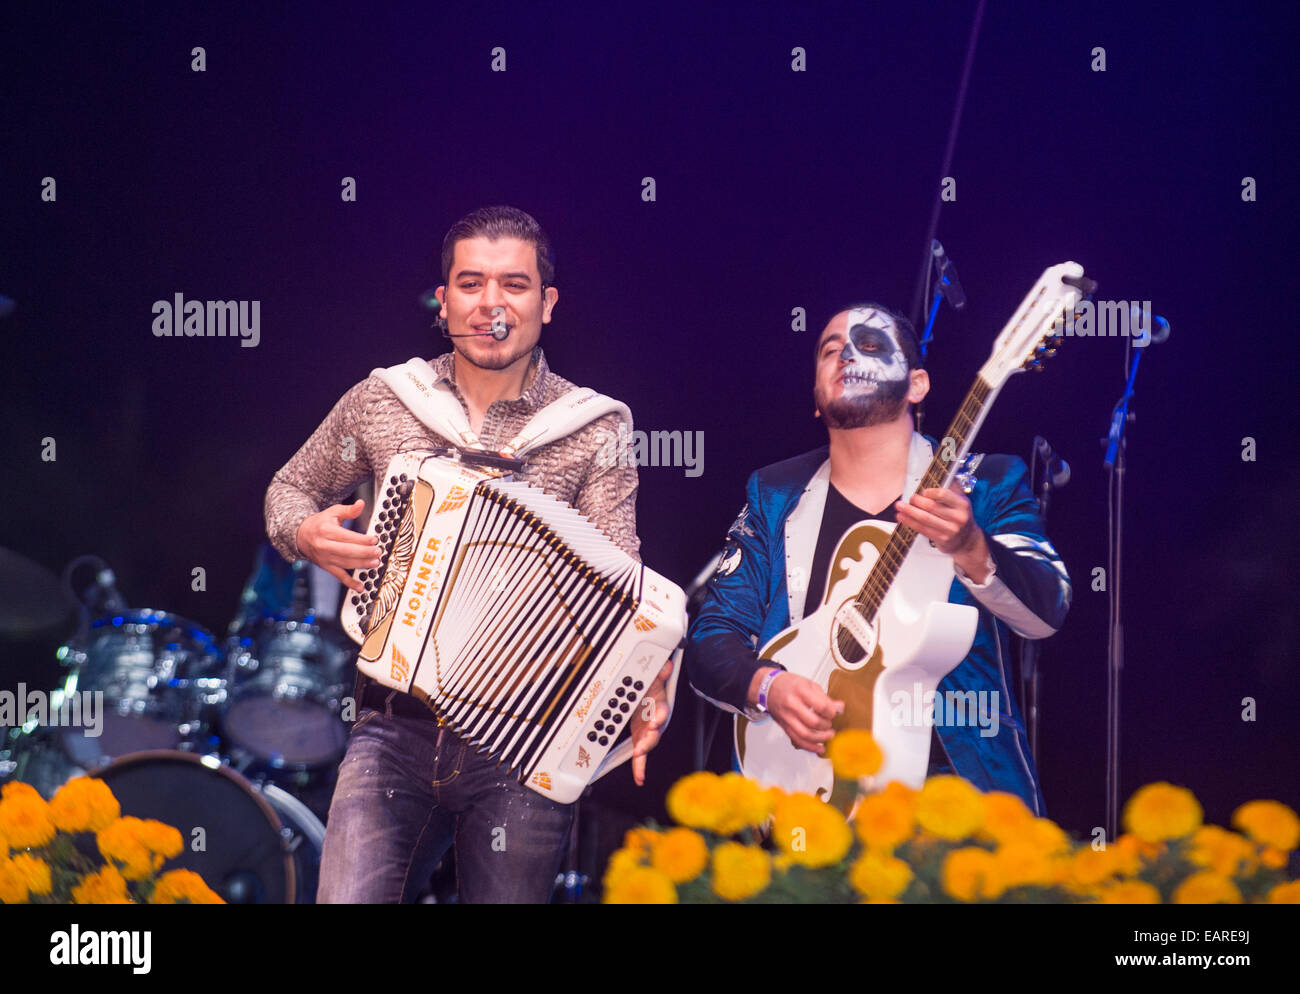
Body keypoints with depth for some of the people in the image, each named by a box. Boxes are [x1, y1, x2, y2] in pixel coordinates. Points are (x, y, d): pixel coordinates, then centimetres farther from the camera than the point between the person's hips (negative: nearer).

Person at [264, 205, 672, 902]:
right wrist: (308, 533, -3)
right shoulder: (381, 401, 6)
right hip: (395, 732, 1)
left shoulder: (594, 430, 1)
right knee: (348, 898, -14)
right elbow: (289, 491, 21)